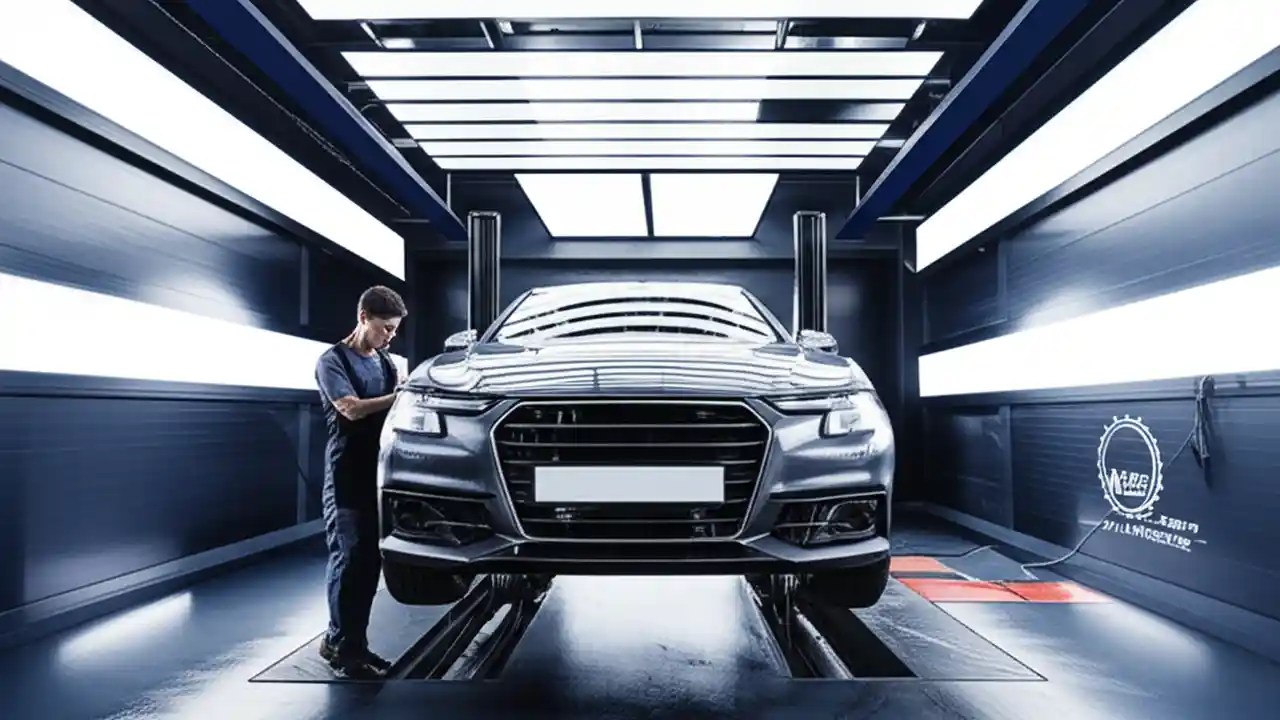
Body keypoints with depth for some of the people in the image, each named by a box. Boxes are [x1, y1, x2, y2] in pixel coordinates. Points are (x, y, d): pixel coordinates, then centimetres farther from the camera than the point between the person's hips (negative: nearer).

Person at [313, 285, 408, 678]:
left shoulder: (386, 362, 18)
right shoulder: (332, 360, -3)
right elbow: (352, 409, -16)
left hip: (380, 475, 6)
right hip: (346, 477, -6)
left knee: (371, 561, 7)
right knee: (348, 560, -4)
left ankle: (355, 641, 16)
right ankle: (339, 644, 7)